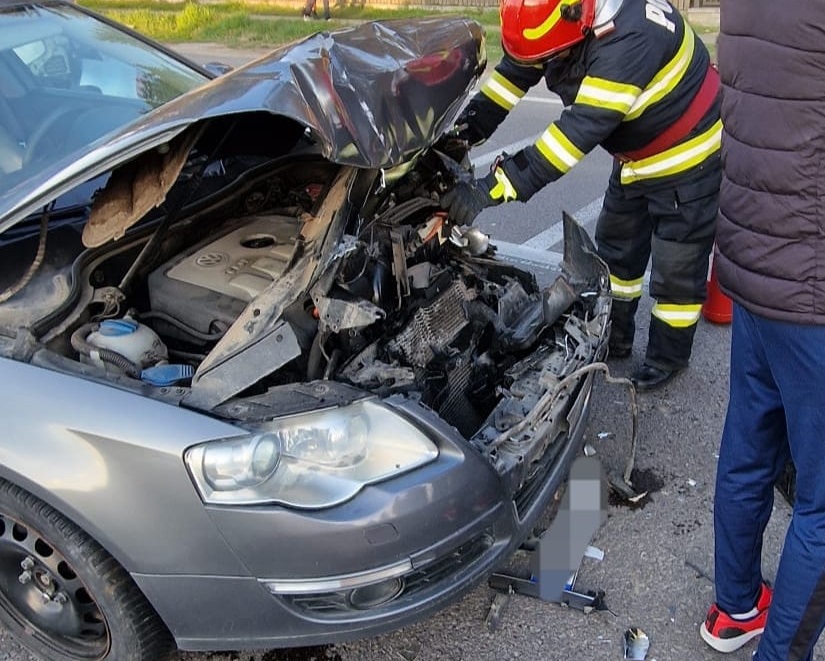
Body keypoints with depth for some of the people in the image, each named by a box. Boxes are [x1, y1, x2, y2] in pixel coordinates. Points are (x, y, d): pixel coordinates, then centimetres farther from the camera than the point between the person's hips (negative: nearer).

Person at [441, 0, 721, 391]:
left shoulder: (631, 37, -39)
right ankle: (614, 337, 36)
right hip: (637, 159, 8)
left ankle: (668, 354, 24)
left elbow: (581, 129, -45)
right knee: (615, 249, 18)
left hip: (687, 158, -8)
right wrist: (457, 135, -23)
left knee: (676, 267, 3)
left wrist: (489, 190, -48)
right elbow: (511, 75, -9)